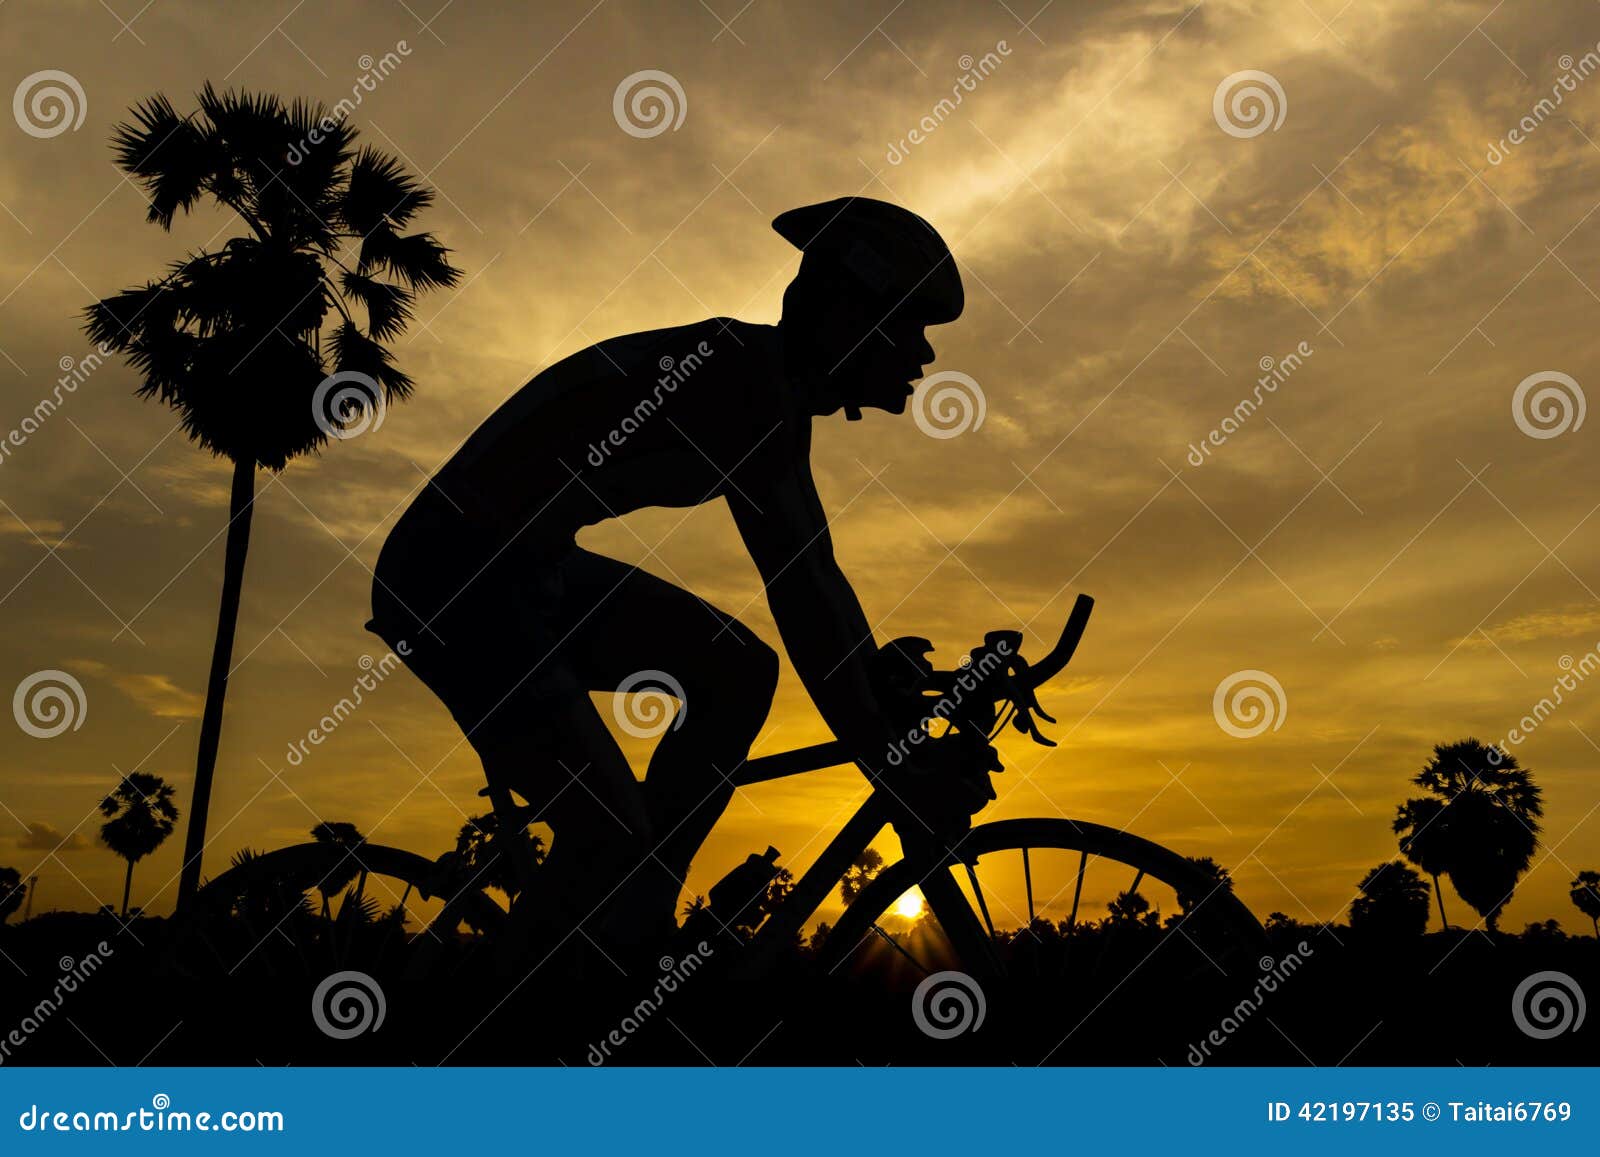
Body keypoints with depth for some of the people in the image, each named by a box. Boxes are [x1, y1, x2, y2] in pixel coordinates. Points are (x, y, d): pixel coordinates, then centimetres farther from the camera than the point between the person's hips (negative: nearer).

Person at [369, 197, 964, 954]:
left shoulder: (775, 398, 9)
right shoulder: (743, 373, -22)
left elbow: (811, 578, 15)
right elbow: (799, 589, -27)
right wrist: (892, 763, -22)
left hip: (536, 570, 10)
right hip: (453, 578, -10)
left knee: (740, 674, 6)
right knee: (616, 840, -15)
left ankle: (637, 931, 12)